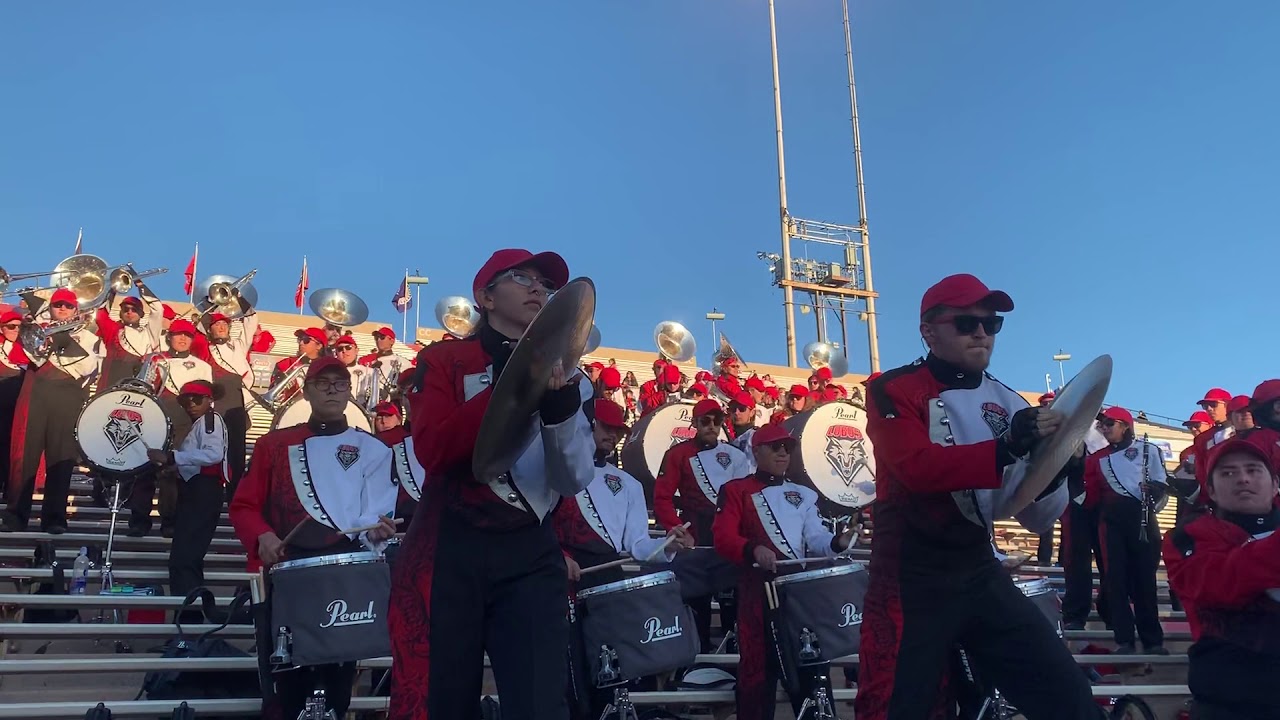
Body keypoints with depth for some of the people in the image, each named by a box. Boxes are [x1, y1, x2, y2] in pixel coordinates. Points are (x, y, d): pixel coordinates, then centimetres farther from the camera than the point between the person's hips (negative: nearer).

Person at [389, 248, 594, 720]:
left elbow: (574, 481, 0)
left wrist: (560, 401, -16)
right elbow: (433, 450, -12)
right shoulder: (444, 360, 6)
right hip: (447, 553, -1)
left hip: (530, 560, 2)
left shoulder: (564, 375, 12)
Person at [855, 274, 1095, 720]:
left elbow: (1036, 518, 6)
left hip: (979, 572, 5)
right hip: (911, 578, -5)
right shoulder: (894, 390, -7)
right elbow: (918, 466, -26)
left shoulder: (1006, 403, 7)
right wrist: (1006, 448, -34)